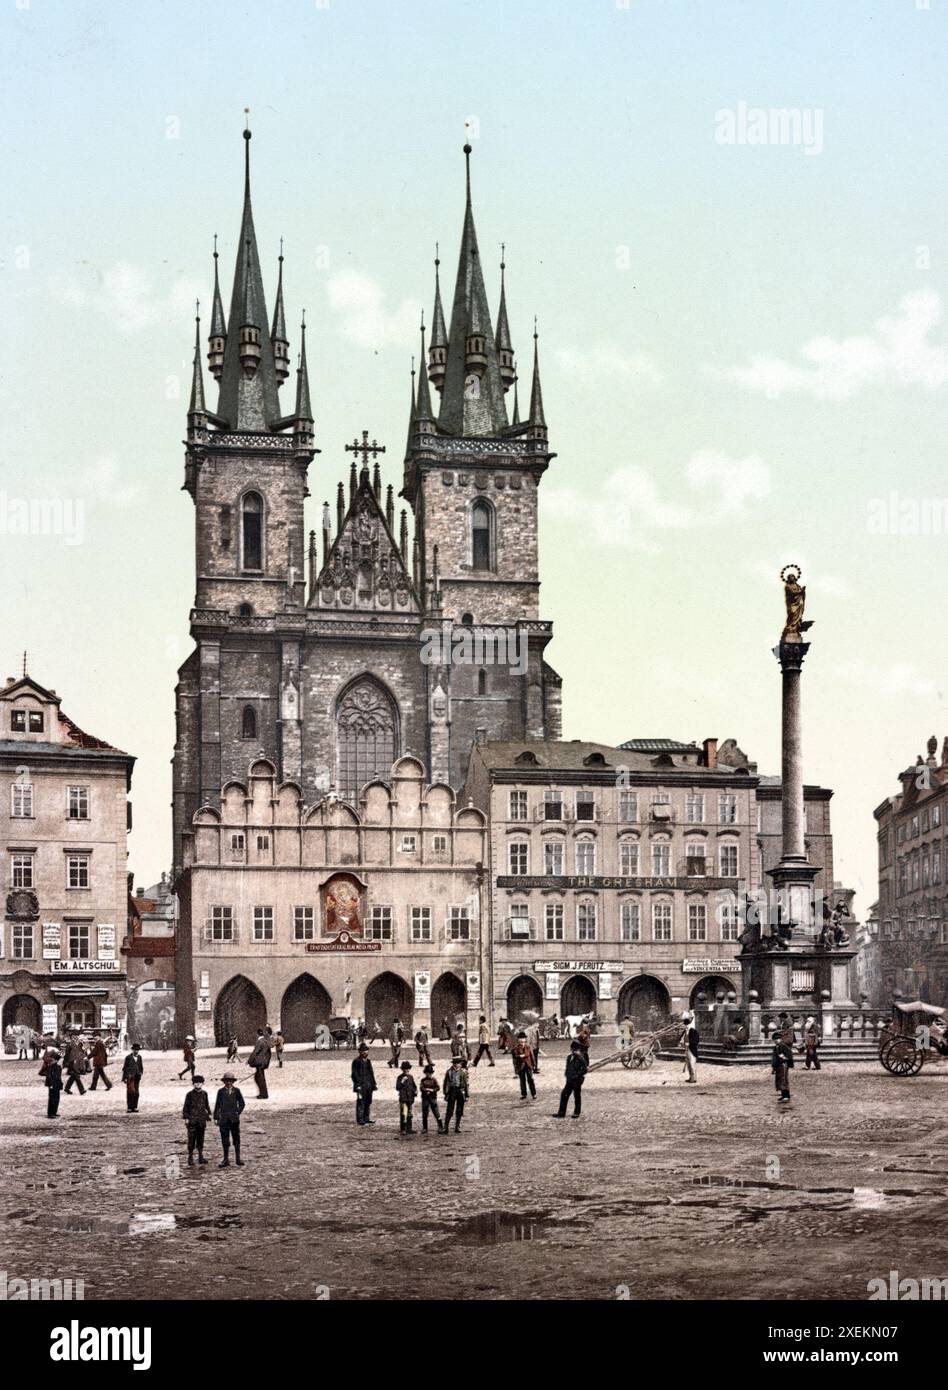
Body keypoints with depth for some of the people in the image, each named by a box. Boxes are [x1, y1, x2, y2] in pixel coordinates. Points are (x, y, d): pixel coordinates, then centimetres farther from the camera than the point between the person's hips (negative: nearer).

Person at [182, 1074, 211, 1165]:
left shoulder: (204, 1094, 10)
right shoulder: (190, 1094, -2)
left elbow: (207, 1106, 18)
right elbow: (185, 1107, -1)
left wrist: (208, 1116, 14)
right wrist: (186, 1118, -7)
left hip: (201, 1120, 4)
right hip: (192, 1120, -4)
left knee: (201, 1139, 8)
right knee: (191, 1139, -5)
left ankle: (200, 1157, 15)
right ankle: (190, 1157, 0)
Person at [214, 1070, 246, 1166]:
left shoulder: (236, 1091, 4)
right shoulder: (221, 1091, 3)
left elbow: (242, 1103, 12)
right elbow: (217, 1105, 6)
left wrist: (238, 1112, 1)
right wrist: (216, 1118, 3)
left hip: (234, 1119, 0)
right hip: (224, 1119, 0)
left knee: (236, 1139, 2)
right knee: (225, 1140, 1)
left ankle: (238, 1159, 7)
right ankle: (226, 1160, 5)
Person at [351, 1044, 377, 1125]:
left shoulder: (368, 1061, 15)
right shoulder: (356, 1061, -9)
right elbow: (354, 1074, -12)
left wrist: (373, 1084, 15)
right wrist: (358, 1085, -18)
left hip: (369, 1085, 8)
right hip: (361, 1086, -8)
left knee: (368, 1102, 11)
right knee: (361, 1102, -6)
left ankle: (367, 1119, 19)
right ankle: (360, 1120, -3)